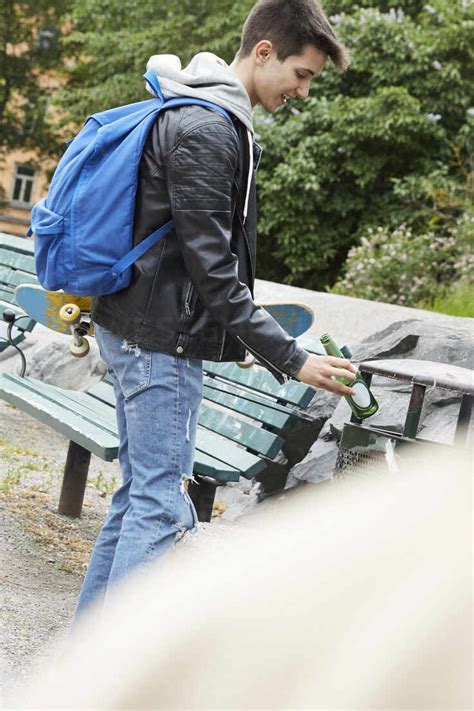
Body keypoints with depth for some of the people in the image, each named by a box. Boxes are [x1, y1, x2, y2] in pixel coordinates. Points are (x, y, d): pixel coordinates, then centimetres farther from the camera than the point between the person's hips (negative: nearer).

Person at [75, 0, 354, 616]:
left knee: (138, 492, 14)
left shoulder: (211, 118, 15)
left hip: (136, 332, 10)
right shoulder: (206, 128, -18)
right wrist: (289, 359, -20)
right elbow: (211, 266, -21)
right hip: (161, 340, -10)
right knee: (160, 505, -8)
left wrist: (238, 334, 23)